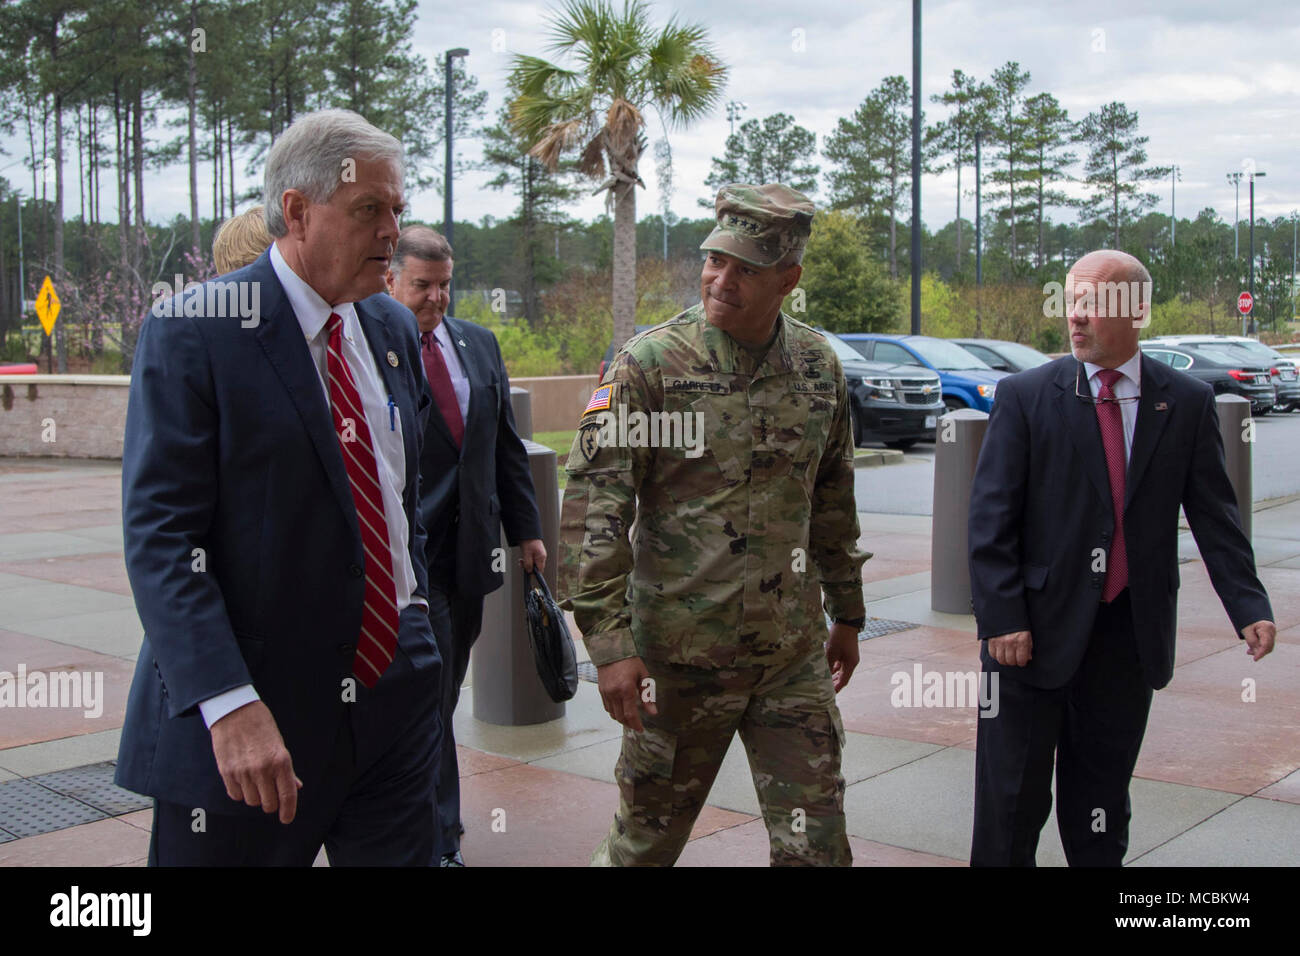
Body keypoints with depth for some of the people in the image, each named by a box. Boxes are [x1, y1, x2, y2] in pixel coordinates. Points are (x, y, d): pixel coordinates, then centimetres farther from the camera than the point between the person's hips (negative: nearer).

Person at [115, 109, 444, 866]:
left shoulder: (395, 329, 11)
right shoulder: (192, 333, -10)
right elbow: (160, 536, -17)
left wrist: (417, 602, 13)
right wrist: (229, 705, -25)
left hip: (396, 697, 6)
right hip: (250, 717, -5)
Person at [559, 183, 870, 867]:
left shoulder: (819, 367, 4)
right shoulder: (649, 363, -10)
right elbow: (593, 507, -13)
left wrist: (847, 612, 20)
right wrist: (609, 641, -18)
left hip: (793, 656, 3)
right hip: (680, 653, -3)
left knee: (816, 844, 6)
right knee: (647, 838, 12)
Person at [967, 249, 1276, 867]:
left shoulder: (1188, 404, 3)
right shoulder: (1026, 397, -4)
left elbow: (1214, 516, 4)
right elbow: (990, 519, -6)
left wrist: (1249, 607, -8)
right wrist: (1001, 619, -13)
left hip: (1130, 636, 2)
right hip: (1037, 630, -2)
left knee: (1102, 803, 14)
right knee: (1011, 799, 4)